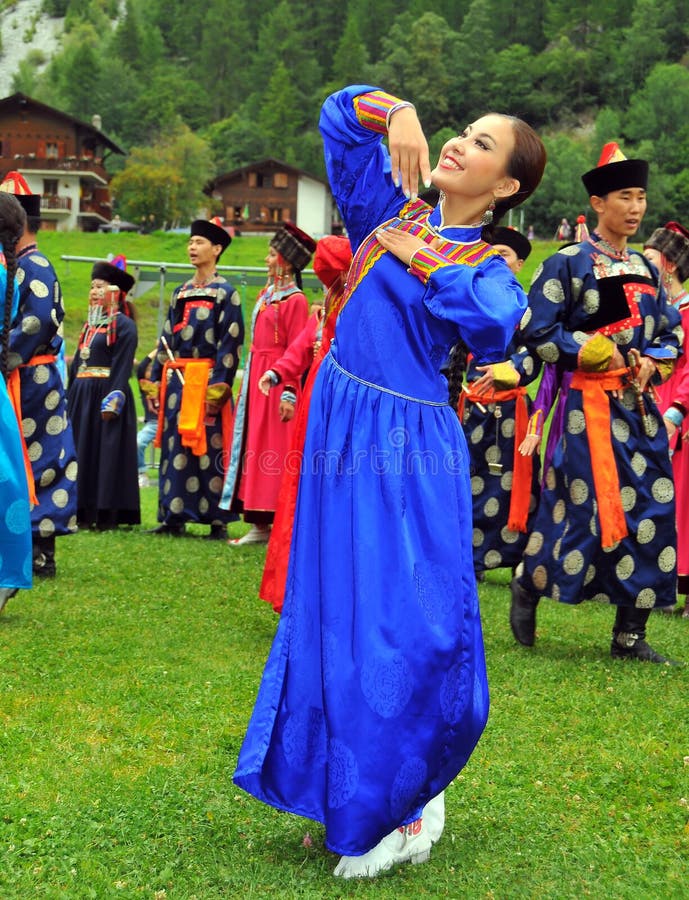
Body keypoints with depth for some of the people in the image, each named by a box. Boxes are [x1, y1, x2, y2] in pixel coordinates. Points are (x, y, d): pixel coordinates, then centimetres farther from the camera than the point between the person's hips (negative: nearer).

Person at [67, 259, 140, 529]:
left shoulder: (123, 324, -6)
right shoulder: (90, 323, 17)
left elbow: (122, 367, -14)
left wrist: (113, 400, -21)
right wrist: (70, 398, 15)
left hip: (106, 395, -8)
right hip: (82, 395, 8)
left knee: (108, 454, -5)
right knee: (83, 453, 8)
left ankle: (107, 514, -2)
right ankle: (85, 512, 13)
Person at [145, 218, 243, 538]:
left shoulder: (226, 293, -2)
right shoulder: (180, 293, 18)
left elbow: (231, 343, -10)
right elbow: (166, 340, 18)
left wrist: (218, 387, -18)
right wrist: (155, 384, 11)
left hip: (206, 380, -6)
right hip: (176, 380, 6)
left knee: (209, 449, -5)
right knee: (173, 447, 5)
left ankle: (217, 520, 1)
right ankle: (173, 517, 10)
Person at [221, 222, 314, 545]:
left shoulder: (295, 300, -9)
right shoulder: (266, 295, 16)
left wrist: (290, 394, -19)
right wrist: (248, 382, 14)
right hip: (255, 380, 9)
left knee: (272, 451, -6)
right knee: (253, 447, 8)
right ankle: (259, 526, 13)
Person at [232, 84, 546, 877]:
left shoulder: (489, 267, -1)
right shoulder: (392, 212, 10)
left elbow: (494, 321, -25)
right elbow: (339, 113, 10)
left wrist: (419, 255, -15)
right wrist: (398, 113, -8)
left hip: (413, 455, -4)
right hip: (342, 433, 4)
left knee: (411, 631, -6)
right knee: (338, 620, 9)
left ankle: (406, 801, 12)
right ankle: (355, 799, 23)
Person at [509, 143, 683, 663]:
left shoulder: (646, 269, 14)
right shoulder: (567, 264, -4)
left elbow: (672, 335, 17)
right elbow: (538, 334, -8)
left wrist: (652, 363, -3)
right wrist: (594, 353, -14)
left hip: (640, 407, 6)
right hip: (588, 407, -6)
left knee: (651, 512, 2)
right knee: (585, 508, -6)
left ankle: (630, 634, 10)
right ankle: (528, 586, 21)